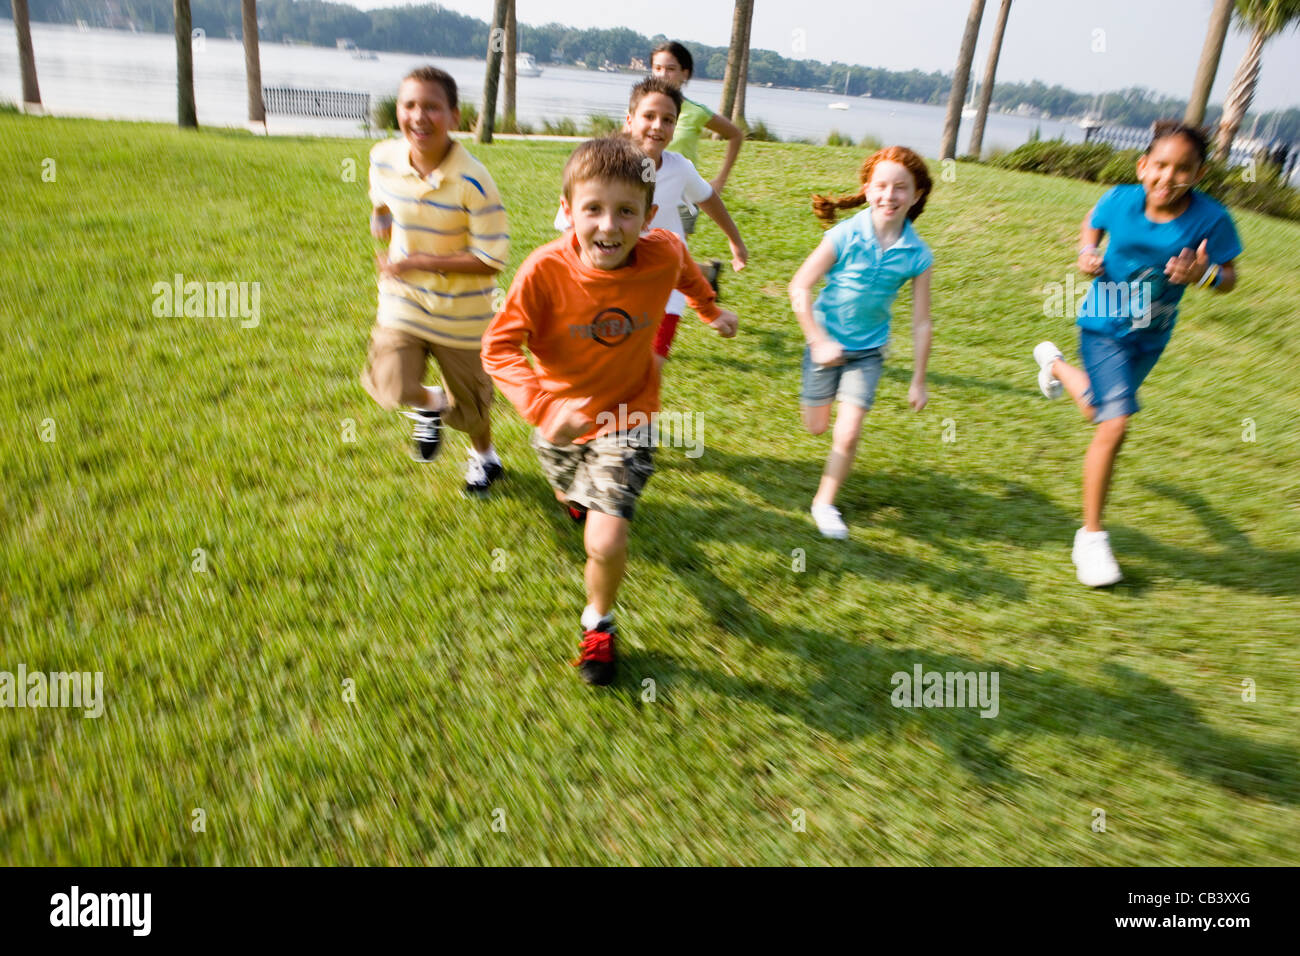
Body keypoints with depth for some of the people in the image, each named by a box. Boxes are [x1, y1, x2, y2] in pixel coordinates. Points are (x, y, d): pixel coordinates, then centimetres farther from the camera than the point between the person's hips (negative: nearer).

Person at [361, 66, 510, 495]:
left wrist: (415, 262, -23)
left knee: (470, 401, 13)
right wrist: (381, 218, -2)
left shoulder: (472, 181, -23)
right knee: (391, 387, -15)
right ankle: (431, 405, 22)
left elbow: (490, 261, -22)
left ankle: (484, 457, 47)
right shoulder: (383, 158, -7)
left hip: (459, 312, -3)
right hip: (401, 301, 3)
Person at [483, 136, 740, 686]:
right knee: (571, 499, 30)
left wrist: (709, 310, 22)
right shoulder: (545, 270, -29)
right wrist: (544, 406, -42)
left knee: (605, 542, -15)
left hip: (625, 415, -1)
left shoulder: (663, 255, -22)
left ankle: (598, 622, 17)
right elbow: (499, 347, -26)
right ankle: (584, 494, 71)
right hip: (561, 415, 1)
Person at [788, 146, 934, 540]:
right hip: (827, 342, -1)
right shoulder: (845, 235, -19)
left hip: (868, 351, 1)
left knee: (848, 434, -8)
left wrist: (918, 381, -1)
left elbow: (921, 323, -5)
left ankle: (825, 502, 15)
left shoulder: (918, 256, -12)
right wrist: (819, 342, -18)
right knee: (816, 427, 13)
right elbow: (799, 287, -15)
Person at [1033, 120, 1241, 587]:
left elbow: (1228, 278, -9)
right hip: (1104, 326, -3)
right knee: (1114, 424, -16)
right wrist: (1087, 255, -15)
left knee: (1097, 410, 25)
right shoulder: (1120, 200, -17)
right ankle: (1091, 535, -1)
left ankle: (1055, 363, 62)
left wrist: (1204, 273, -32)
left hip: (1152, 337, 3)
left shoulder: (1210, 219, -19)